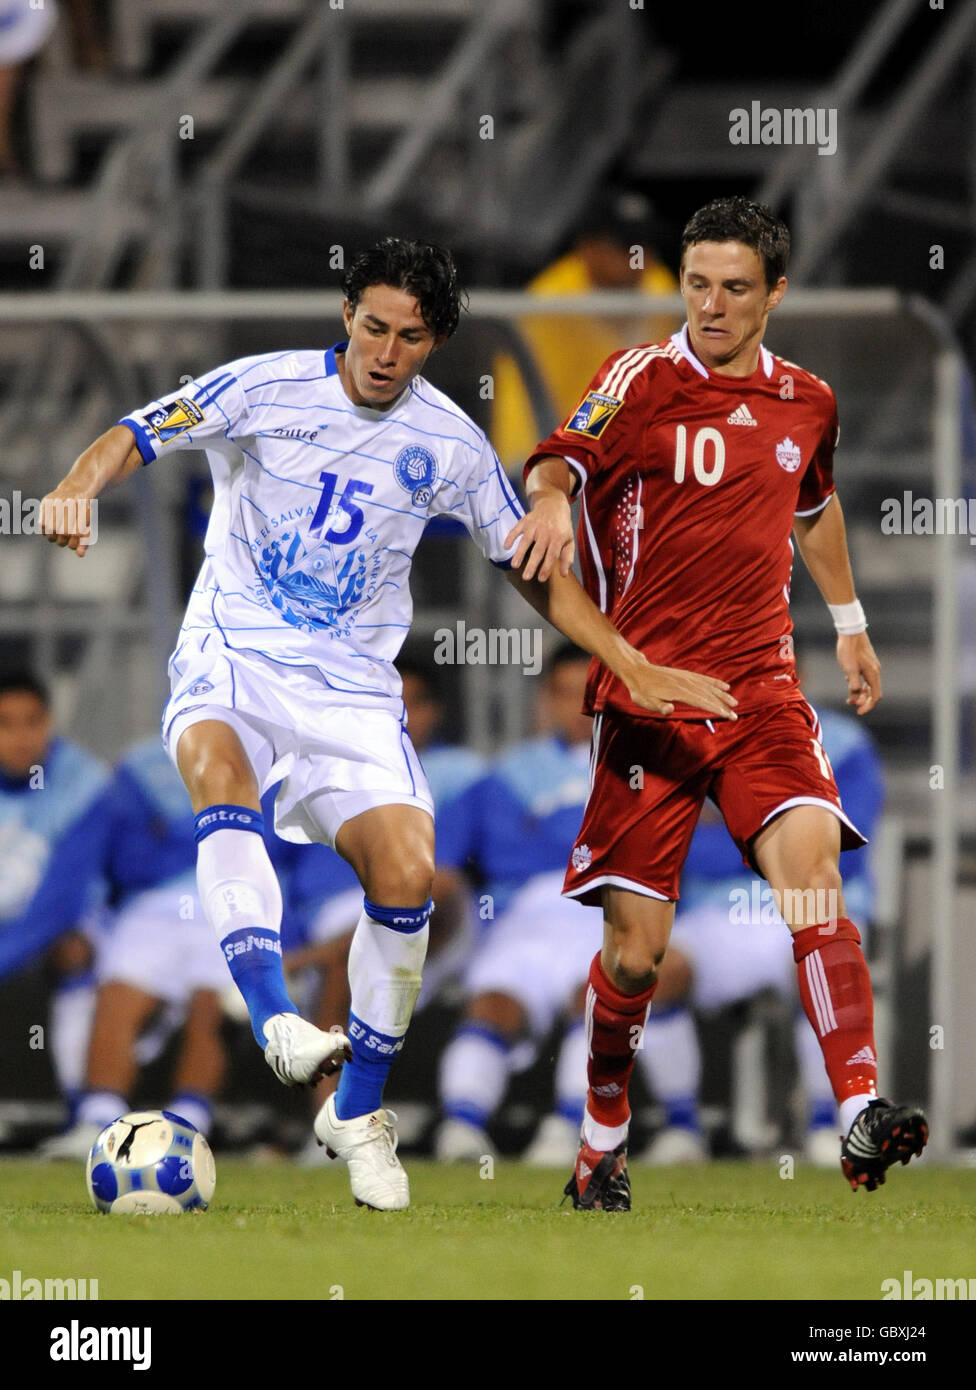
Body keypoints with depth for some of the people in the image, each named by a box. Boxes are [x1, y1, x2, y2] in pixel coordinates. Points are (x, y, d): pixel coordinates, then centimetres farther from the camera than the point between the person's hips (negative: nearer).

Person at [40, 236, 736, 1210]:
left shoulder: (449, 445, 4)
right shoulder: (267, 389, -3)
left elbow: (531, 571, 13)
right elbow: (137, 436, -6)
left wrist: (635, 669, 6)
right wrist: (79, 487, -29)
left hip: (351, 687, 2)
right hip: (232, 656, -2)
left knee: (405, 873, -16)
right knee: (214, 759, -36)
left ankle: (358, 1111, 4)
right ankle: (274, 1017, -50)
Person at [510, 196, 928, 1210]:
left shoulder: (806, 404, 11)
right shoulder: (644, 381, -4)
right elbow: (559, 461, -22)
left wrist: (849, 621, 38)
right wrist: (550, 500, -44)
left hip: (761, 688, 3)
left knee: (811, 866, -22)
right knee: (634, 949, -2)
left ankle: (861, 1119, -30)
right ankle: (600, 1154, 20)